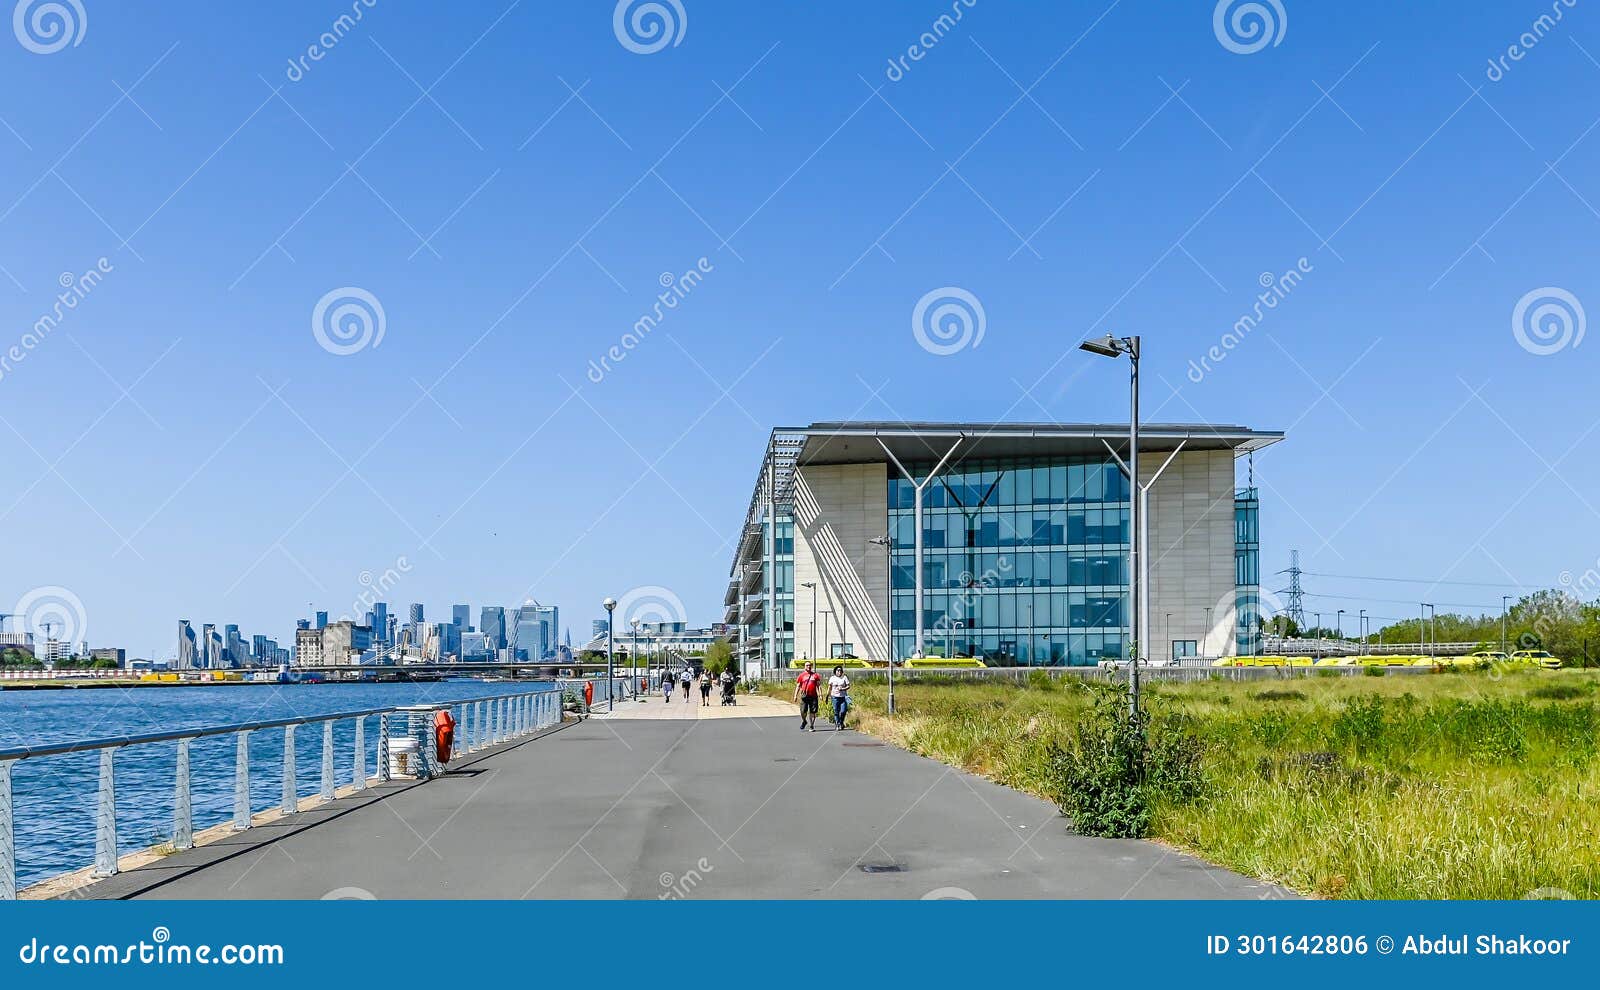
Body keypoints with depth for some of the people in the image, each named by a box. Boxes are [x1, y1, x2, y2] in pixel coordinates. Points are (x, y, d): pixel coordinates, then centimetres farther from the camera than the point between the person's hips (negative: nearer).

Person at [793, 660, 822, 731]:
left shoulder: (815, 675, 10)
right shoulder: (801, 675, 8)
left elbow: (818, 685, 10)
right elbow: (798, 686, 9)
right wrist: (795, 695, 2)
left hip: (813, 696, 1)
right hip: (804, 695, -1)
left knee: (813, 712, 1)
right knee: (803, 711, -5)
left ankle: (812, 726, 10)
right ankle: (803, 721, 24)